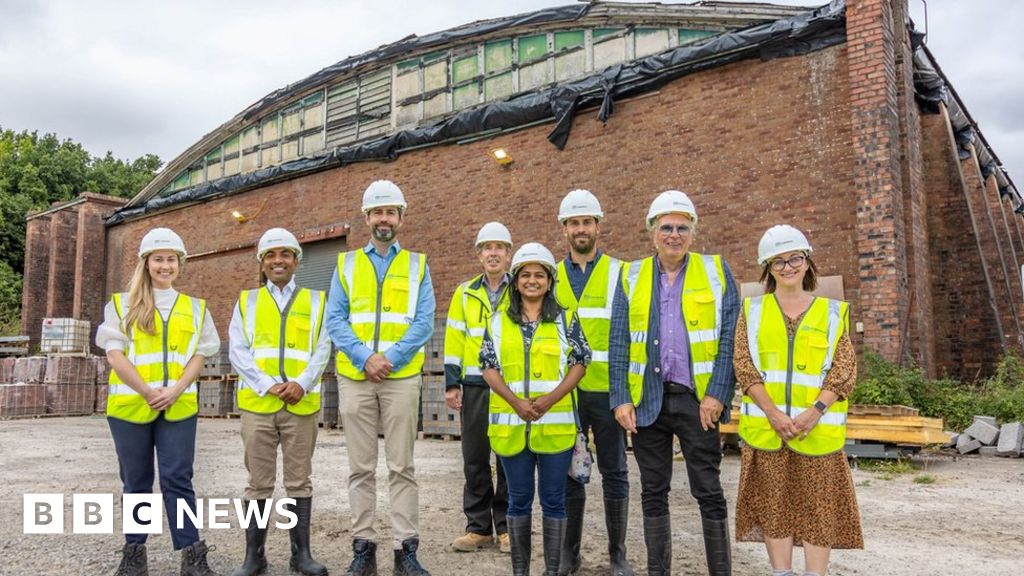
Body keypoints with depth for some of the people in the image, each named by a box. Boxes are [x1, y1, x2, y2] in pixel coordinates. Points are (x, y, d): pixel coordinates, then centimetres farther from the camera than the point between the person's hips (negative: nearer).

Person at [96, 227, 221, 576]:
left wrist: (175, 391, -10)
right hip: (130, 404, 0)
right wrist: (147, 391, -12)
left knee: (177, 479, -2)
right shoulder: (121, 305, 5)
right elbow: (114, 354, -2)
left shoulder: (195, 308, 10)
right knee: (136, 482, 9)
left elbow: (198, 355, 5)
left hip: (179, 407, 0)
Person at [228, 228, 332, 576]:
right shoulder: (246, 302, 11)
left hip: (301, 405, 0)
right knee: (259, 483, 6)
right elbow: (237, 352, 2)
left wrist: (301, 383, -14)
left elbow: (322, 350, 2)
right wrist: (268, 385, -12)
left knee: (299, 481, 5)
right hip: (257, 404, 0)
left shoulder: (316, 301, 10)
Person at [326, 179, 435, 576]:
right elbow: (335, 320, 3)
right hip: (354, 377, 1)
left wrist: (390, 359, -13)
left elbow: (423, 322, -1)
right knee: (361, 467, 6)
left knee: (402, 466, 2)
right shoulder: (346, 264, 11)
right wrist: (364, 358, -11)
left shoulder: (417, 265, 8)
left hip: (401, 377, -1)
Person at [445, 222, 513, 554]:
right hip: (474, 386, 2)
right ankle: (478, 527, 17)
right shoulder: (465, 293, 10)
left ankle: (507, 527, 16)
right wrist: (451, 384, 3)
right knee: (475, 459, 6)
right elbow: (453, 340, 9)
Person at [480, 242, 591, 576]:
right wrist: (516, 401, -12)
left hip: (555, 423, -1)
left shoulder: (565, 320, 4)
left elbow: (580, 363, 1)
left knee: (553, 499, 6)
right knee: (519, 498, 10)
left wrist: (550, 399, -13)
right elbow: (489, 367, 4)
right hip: (511, 424, 1)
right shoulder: (499, 322, 8)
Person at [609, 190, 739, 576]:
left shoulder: (716, 271, 3)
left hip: (697, 399, -2)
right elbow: (618, 344, 4)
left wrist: (716, 394, -11)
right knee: (653, 493, 11)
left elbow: (729, 339, -2)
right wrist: (621, 399, -4)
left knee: (709, 492, 4)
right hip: (648, 400, 2)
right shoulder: (632, 277, 7)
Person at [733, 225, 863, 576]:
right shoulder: (753, 310, 7)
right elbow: (744, 365, -2)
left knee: (819, 504, 3)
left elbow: (845, 369, 1)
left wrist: (815, 410, -14)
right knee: (774, 504, 6)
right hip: (766, 426, 0)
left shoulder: (832, 311, 8)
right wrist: (773, 413, -13)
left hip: (817, 427, 0)